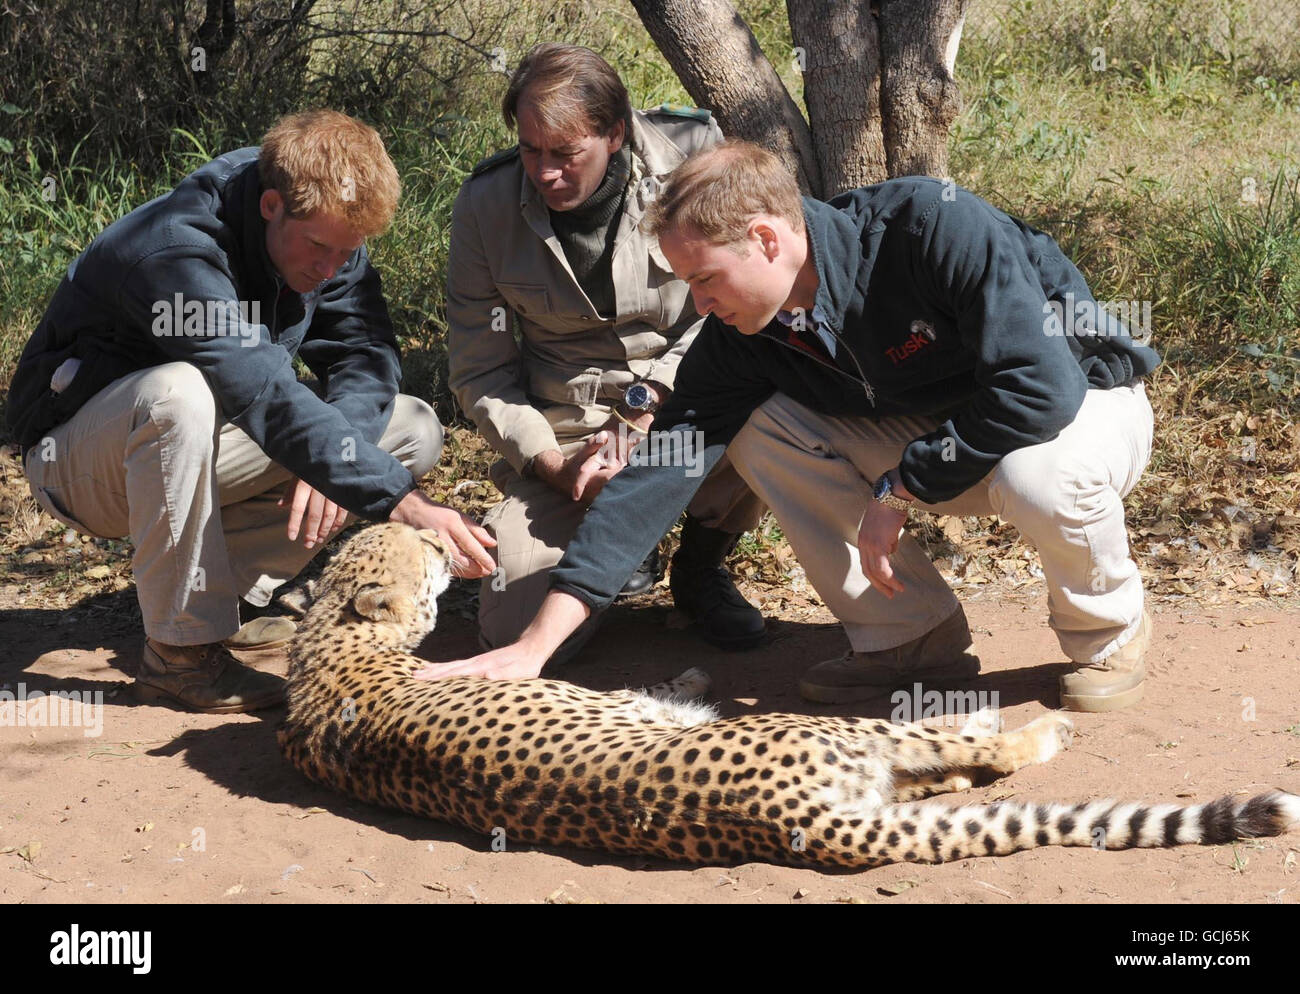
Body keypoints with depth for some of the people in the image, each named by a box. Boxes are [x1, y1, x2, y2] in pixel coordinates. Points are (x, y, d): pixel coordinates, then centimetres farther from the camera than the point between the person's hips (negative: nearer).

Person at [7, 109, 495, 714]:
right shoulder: (175, 251, -32)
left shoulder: (328, 237, -9)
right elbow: (269, 400, -41)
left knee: (412, 431, -8)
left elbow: (367, 356, -10)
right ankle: (182, 647, -25)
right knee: (180, 392, -41)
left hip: (201, 449, 7)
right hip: (80, 456, -7)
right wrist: (402, 502, -46)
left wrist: (327, 461, -30)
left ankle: (225, 594, -4)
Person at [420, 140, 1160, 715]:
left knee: (1038, 476, -40)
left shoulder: (933, 225, -32)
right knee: (761, 430, -15)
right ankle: (913, 637, -3)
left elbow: (1042, 384, -35)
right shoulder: (743, 334, -15)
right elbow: (663, 469, -18)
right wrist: (537, 644, -24)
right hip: (940, 427, 5)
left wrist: (899, 489, -27)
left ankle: (1110, 630, -6)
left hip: (1087, 398, -5)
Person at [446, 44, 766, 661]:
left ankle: (702, 563, -2)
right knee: (514, 631, -18)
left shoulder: (693, 150, -11)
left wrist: (647, 405, -21)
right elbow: (479, 371, 0)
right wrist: (551, 465, -14)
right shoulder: (486, 203, -6)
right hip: (564, 430, 0)